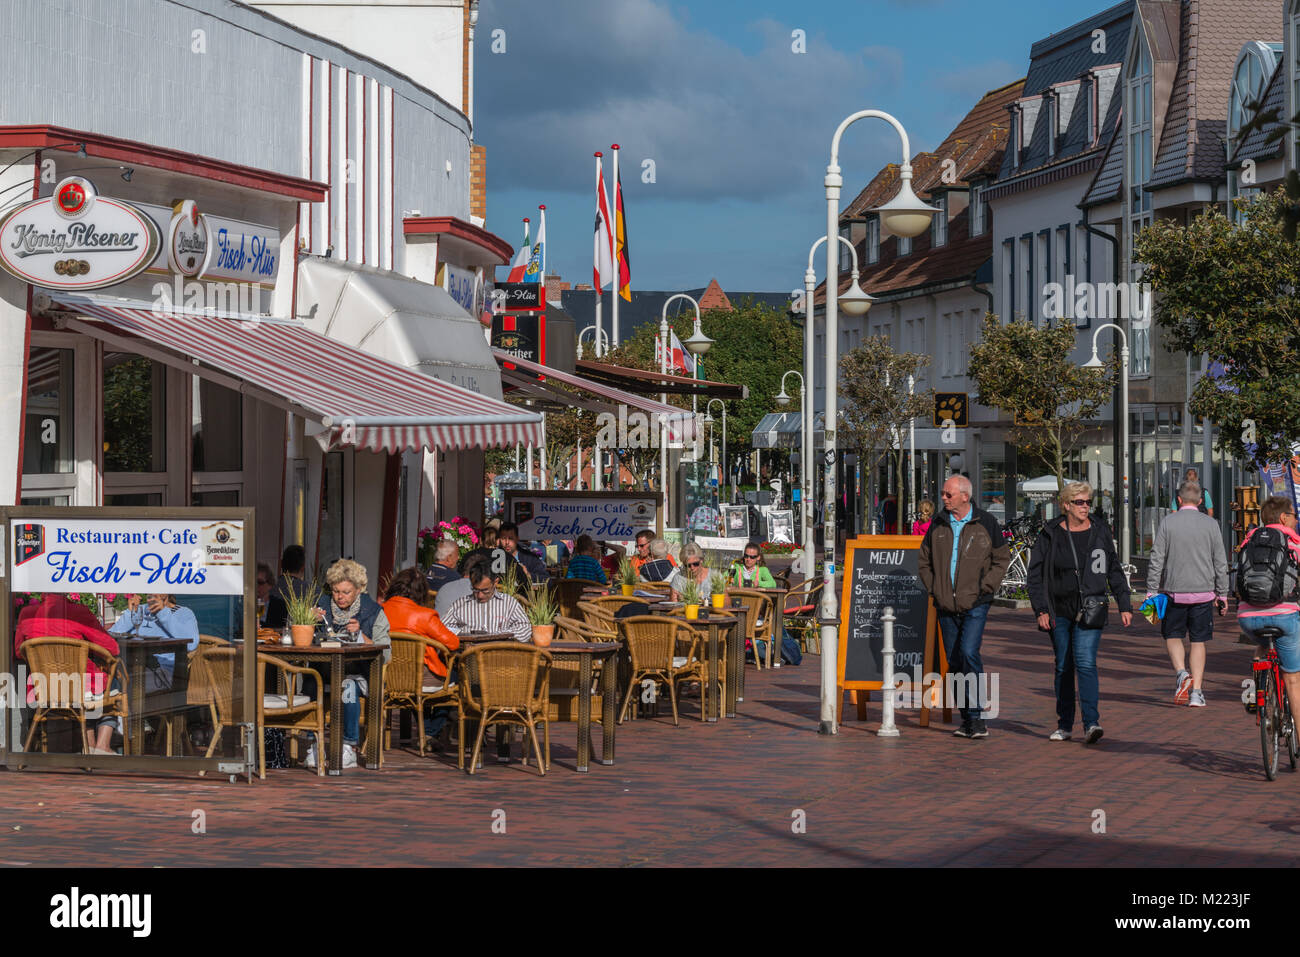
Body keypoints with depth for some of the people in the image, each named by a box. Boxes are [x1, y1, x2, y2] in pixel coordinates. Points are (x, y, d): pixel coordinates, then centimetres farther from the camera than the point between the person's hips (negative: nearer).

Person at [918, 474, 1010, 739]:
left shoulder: (985, 523, -1)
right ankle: (967, 718, 16)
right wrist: (933, 588, 6)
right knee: (954, 661, 6)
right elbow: (924, 560, 18)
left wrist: (984, 588, -4)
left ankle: (977, 717, -15)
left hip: (975, 605, -4)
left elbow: (1002, 559, 5)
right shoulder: (938, 524, 8)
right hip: (946, 605, 4)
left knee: (969, 653, -19)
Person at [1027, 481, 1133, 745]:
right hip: (1059, 611, 1)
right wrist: (1041, 610, -5)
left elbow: (1114, 572, 13)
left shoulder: (1100, 533, 5)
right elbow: (1036, 574, 3)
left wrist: (1125, 606, 10)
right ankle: (1064, 725, 18)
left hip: (1090, 611, -1)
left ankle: (1091, 723, -21)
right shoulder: (1051, 534, 2)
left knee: (1085, 663, -15)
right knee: (1063, 667, 8)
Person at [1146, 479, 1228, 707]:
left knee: (1173, 637, 14)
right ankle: (1196, 692, 2)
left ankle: (1181, 672, -11)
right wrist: (1222, 594, 11)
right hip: (1203, 592, 1)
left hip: (1175, 592, -1)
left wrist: (1152, 592, 2)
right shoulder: (1211, 524, 1)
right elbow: (1221, 563, 3)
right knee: (1198, 642, 7)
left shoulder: (1167, 523, -3)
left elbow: (1156, 561, -4)